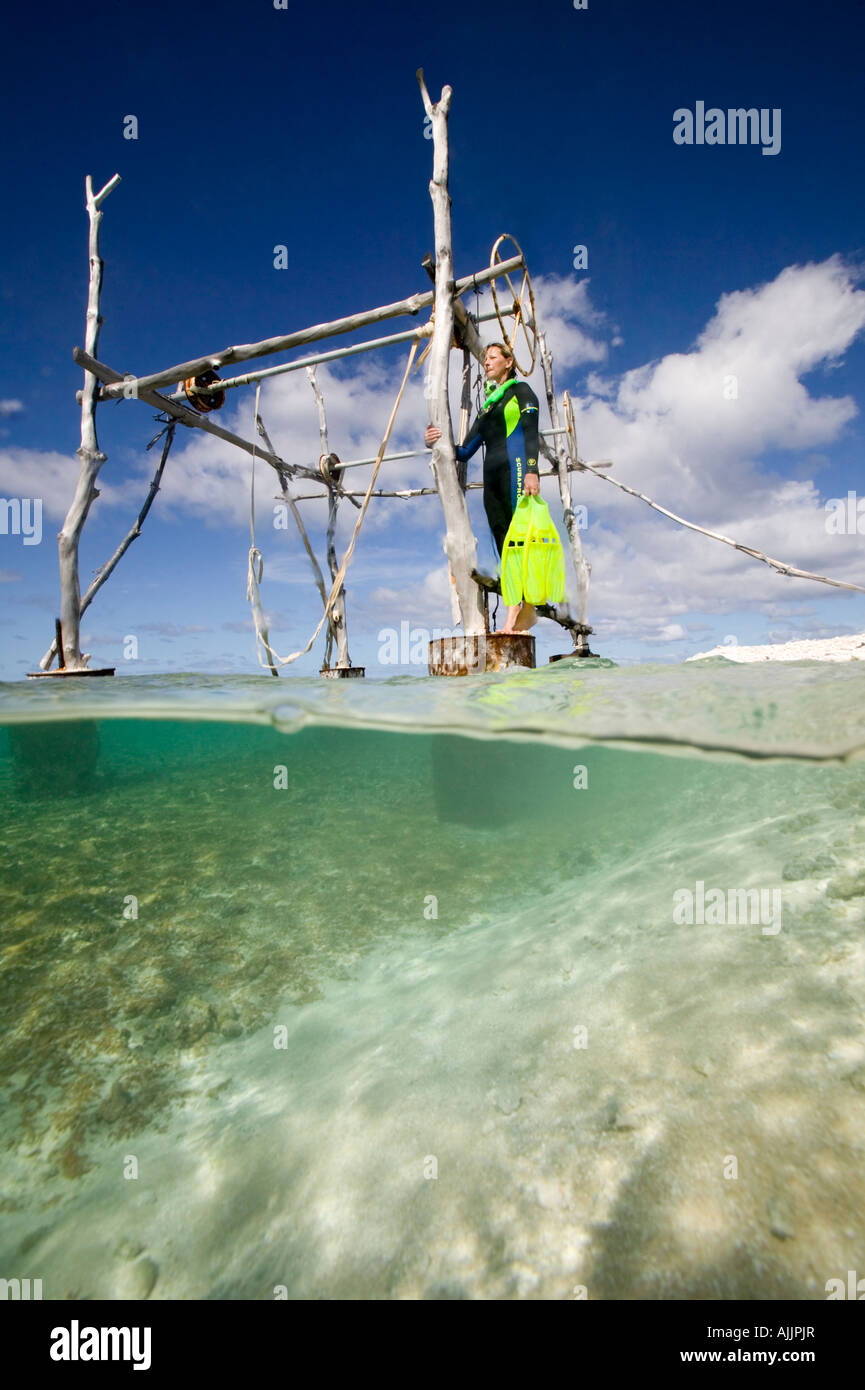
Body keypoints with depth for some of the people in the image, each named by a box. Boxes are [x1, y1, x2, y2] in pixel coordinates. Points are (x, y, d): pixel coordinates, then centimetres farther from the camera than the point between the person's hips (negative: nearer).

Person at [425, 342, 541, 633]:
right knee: (505, 547, -3)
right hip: (492, 478, 6)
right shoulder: (486, 407, 29)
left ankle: (524, 607, -25)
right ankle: (523, 613, -4)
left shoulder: (520, 390, 12)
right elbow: (465, 452, 21)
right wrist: (437, 444, 3)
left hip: (515, 470, -6)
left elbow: (531, 433, -3)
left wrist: (532, 470, -19)